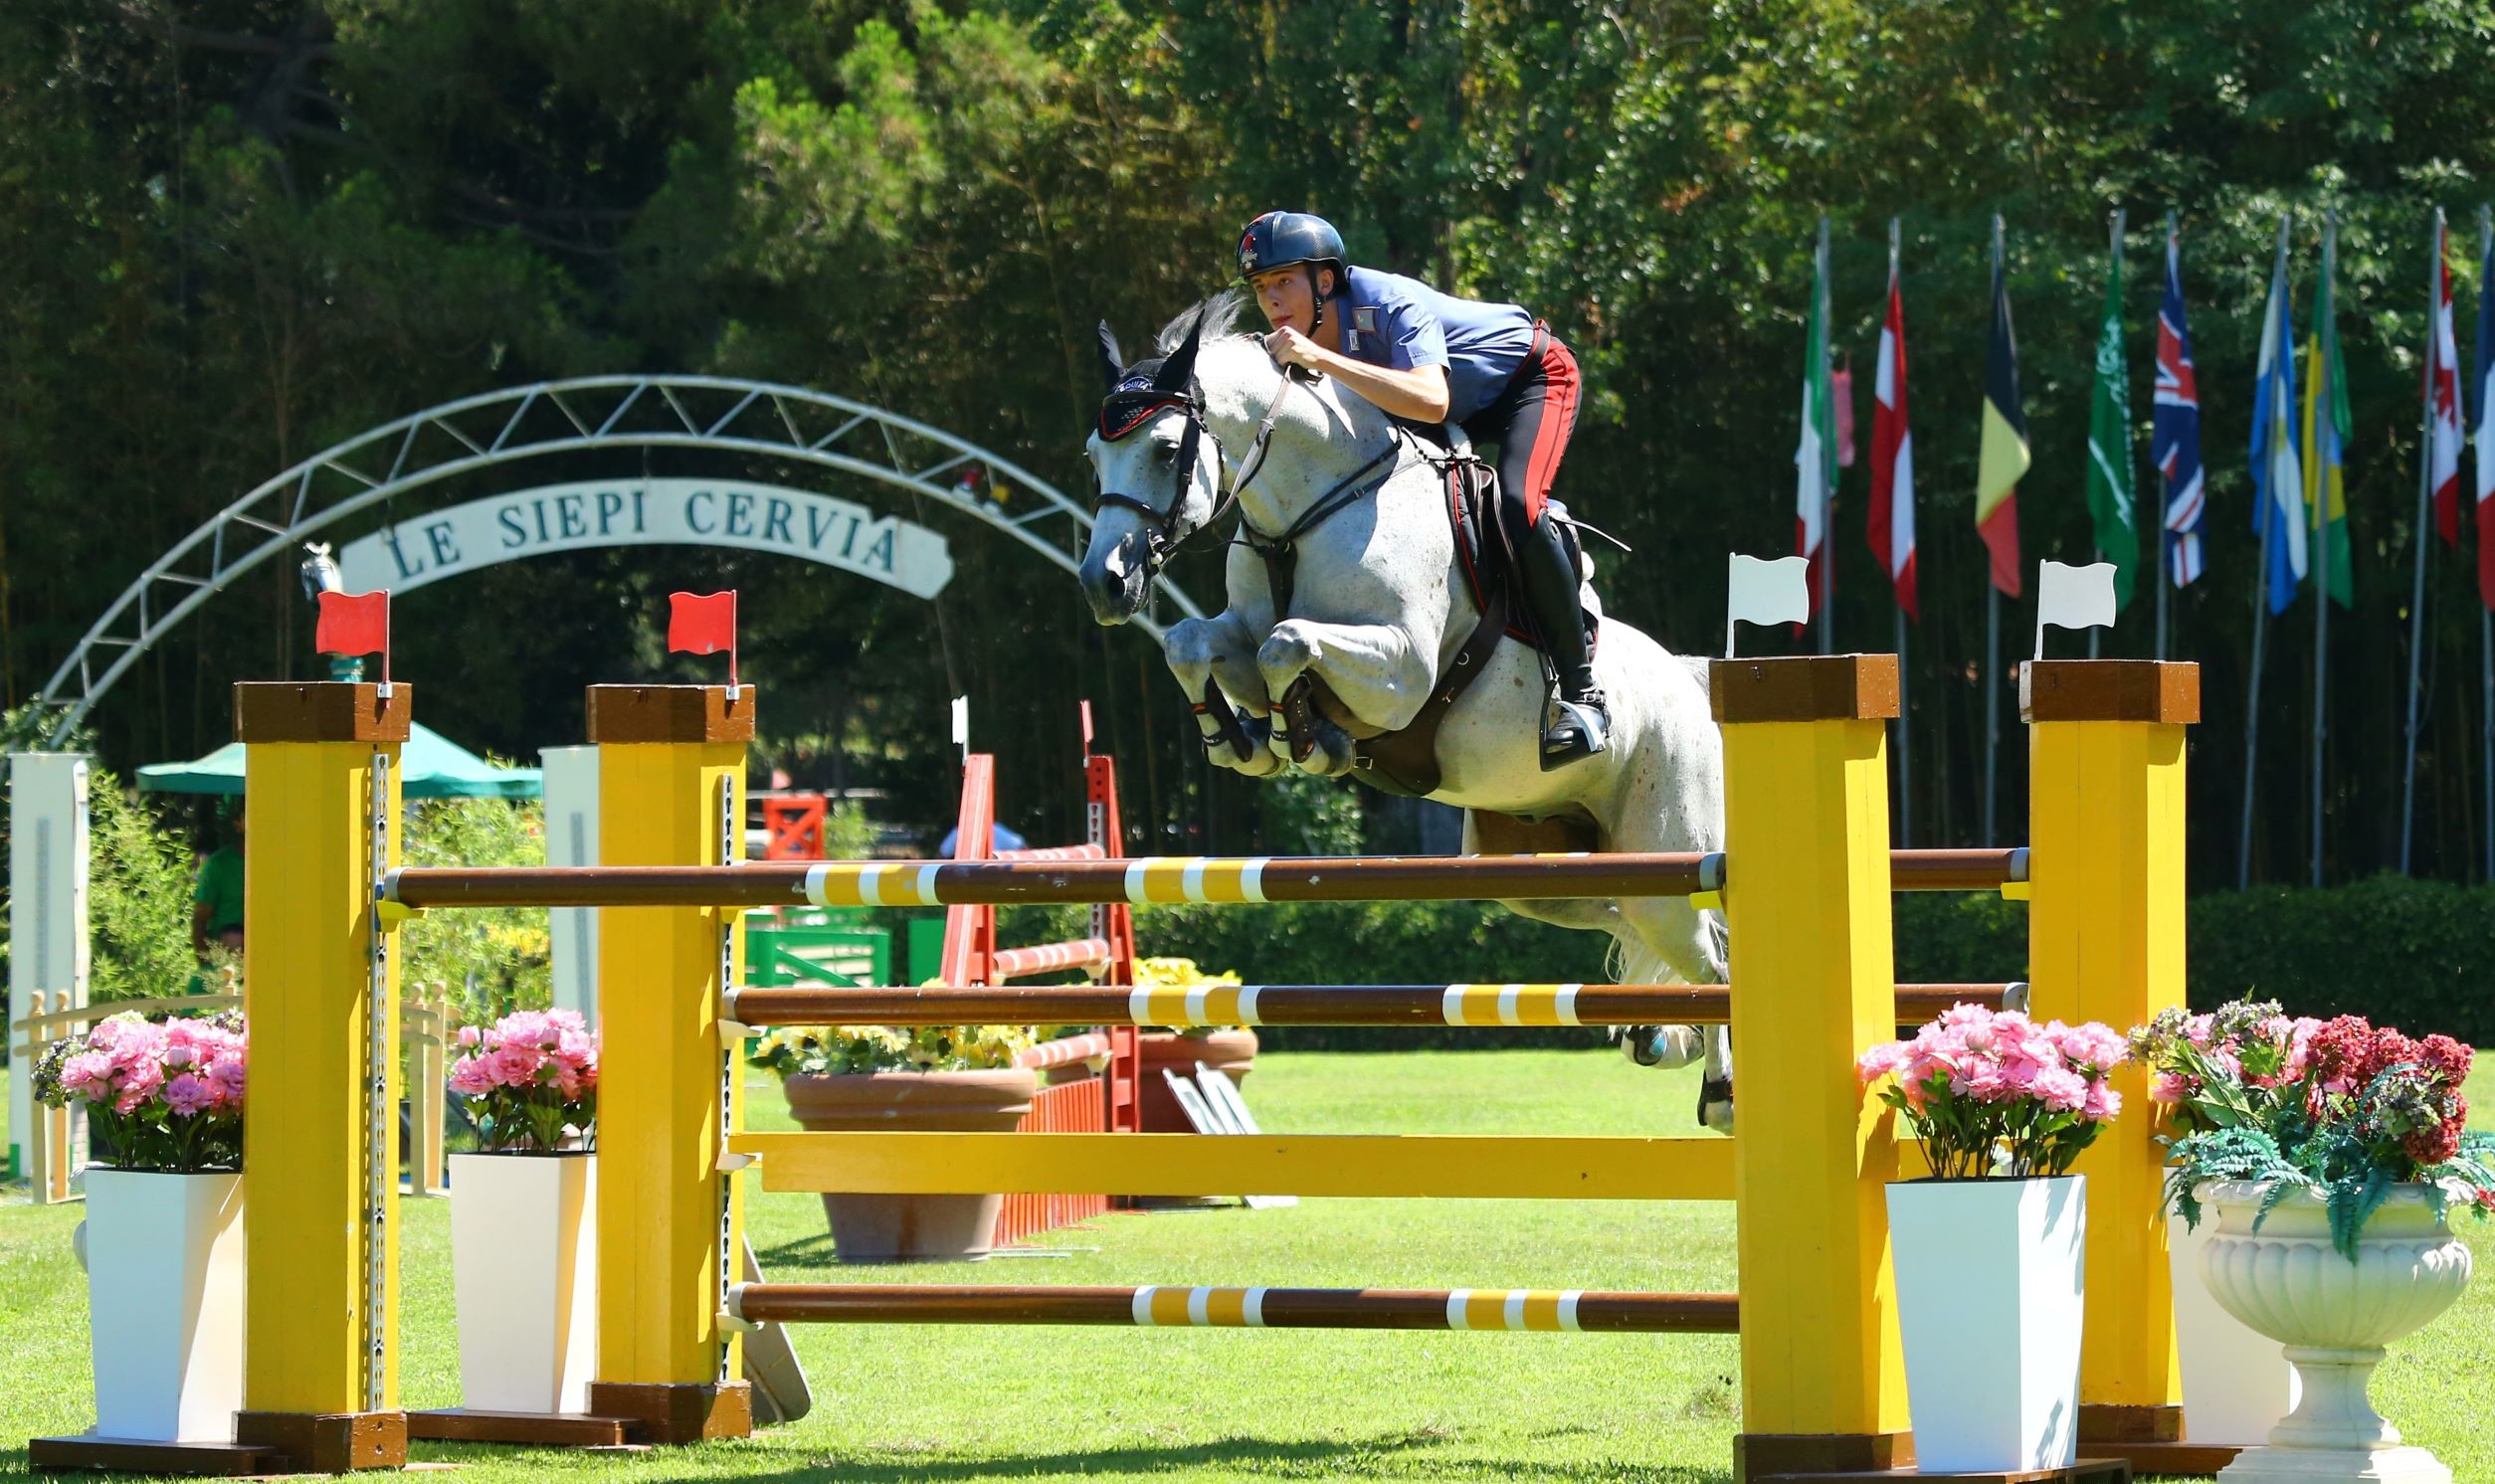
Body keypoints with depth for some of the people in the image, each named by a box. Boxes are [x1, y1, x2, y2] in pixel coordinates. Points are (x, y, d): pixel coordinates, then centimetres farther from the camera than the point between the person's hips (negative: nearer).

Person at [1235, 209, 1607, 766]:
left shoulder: (1389, 304, -37)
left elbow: (1431, 401, -53)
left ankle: (1581, 693, -21)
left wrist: (1320, 358, -54)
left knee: (1517, 507, -31)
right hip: (1465, 412, 8)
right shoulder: (1303, 333, -14)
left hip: (1535, 378, -8)